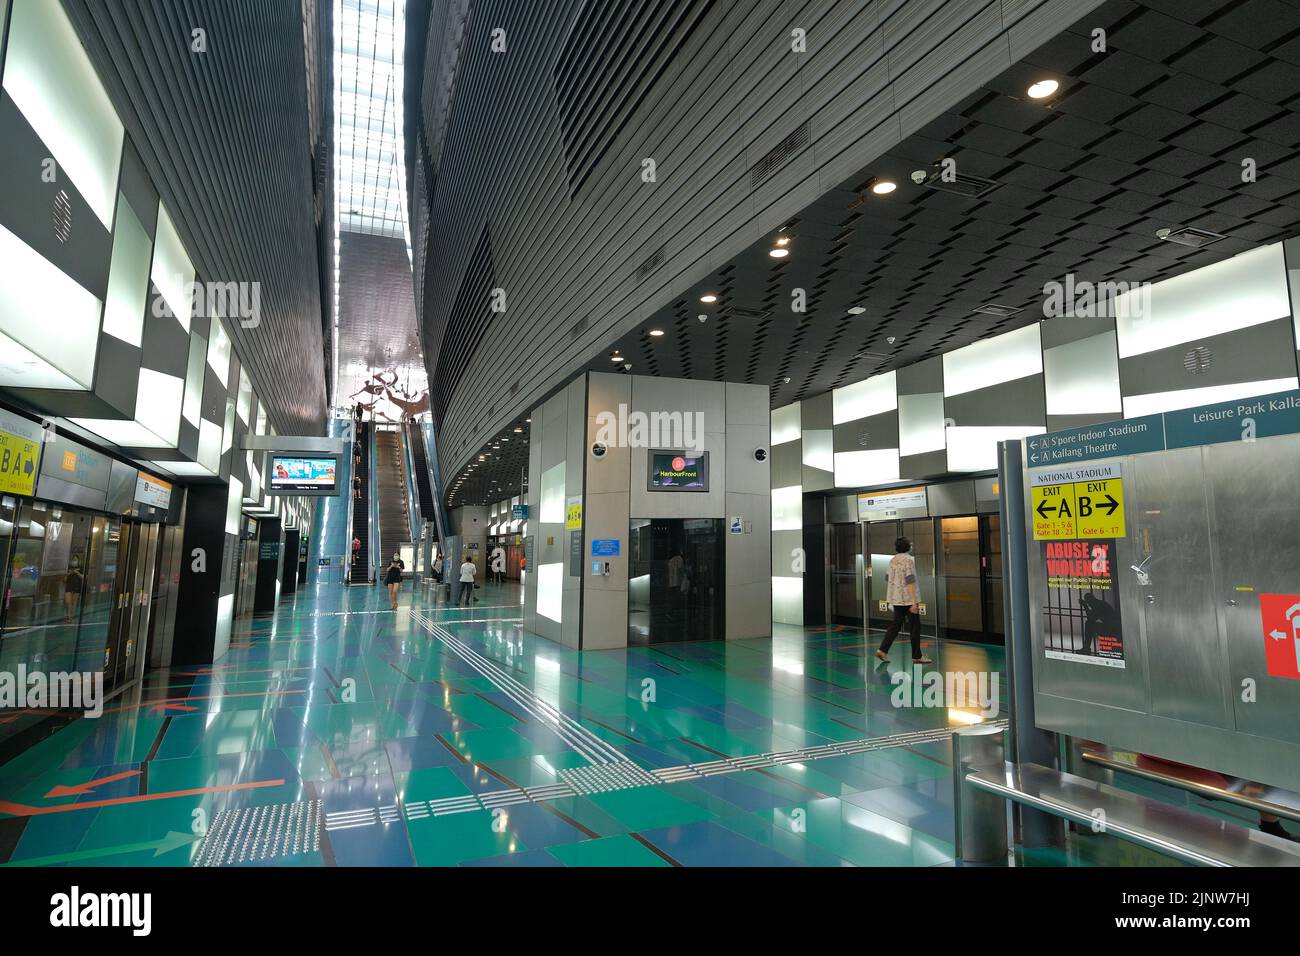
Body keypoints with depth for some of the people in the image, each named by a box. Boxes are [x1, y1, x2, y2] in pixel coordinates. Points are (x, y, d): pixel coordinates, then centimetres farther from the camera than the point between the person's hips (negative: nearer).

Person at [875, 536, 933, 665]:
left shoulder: (892, 560, 9)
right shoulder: (909, 559, -13)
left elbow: (889, 579, 13)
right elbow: (910, 581, -20)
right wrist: (914, 602, -21)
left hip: (896, 598, 7)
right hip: (908, 598, -7)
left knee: (896, 624, 11)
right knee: (915, 626, 3)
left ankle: (883, 650, 2)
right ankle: (917, 656, 10)